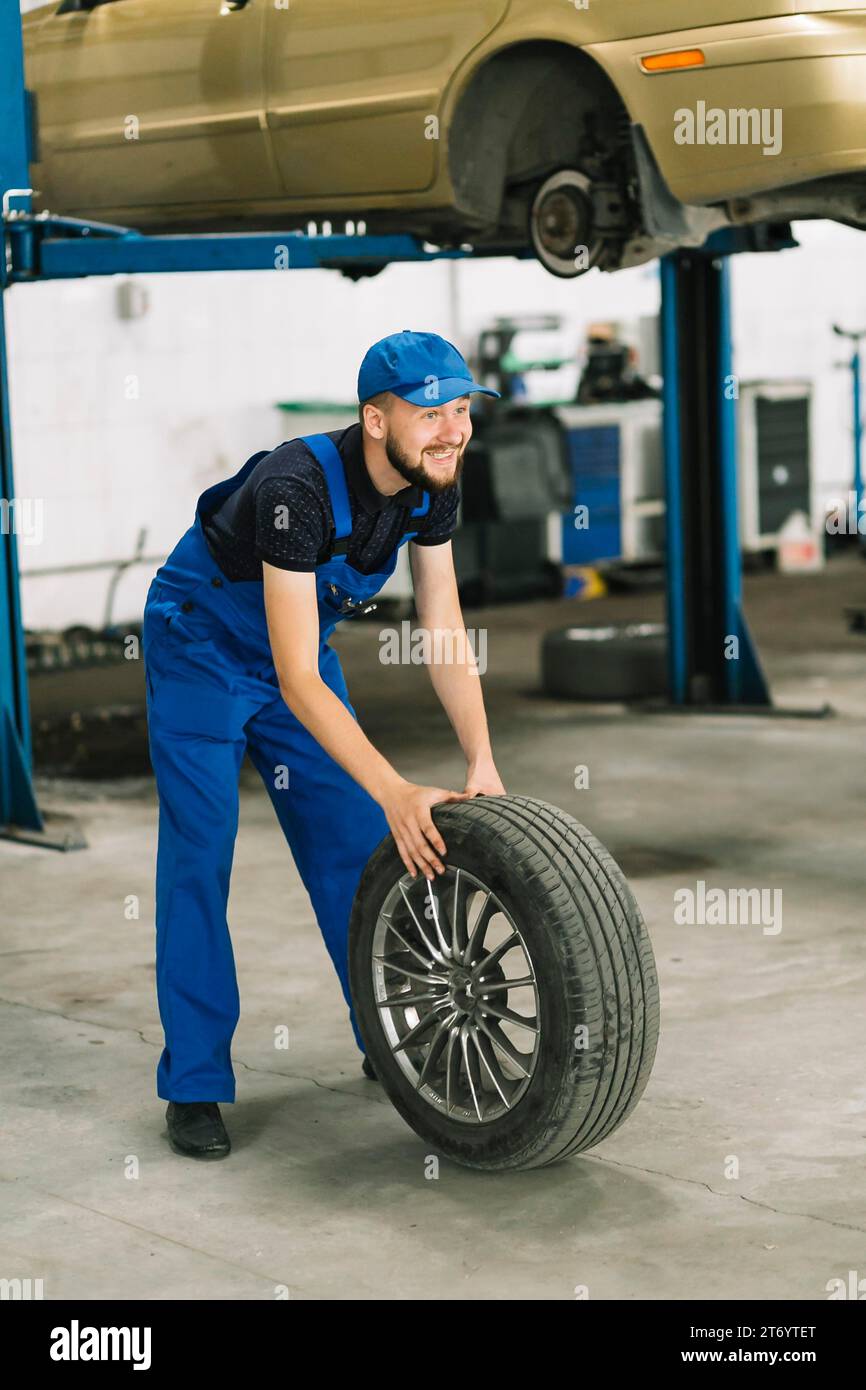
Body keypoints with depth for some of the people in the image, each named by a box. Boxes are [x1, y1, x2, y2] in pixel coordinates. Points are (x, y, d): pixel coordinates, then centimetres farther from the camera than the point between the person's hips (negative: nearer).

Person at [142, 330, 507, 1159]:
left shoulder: (433, 484, -16)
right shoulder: (298, 488, -37)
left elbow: (445, 634, -7)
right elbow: (298, 680, -38)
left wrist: (481, 764, -18)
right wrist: (396, 794, -43)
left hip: (300, 643, 7)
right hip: (201, 647, -6)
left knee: (357, 848, 6)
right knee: (199, 859, -10)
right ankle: (194, 1087, -3)